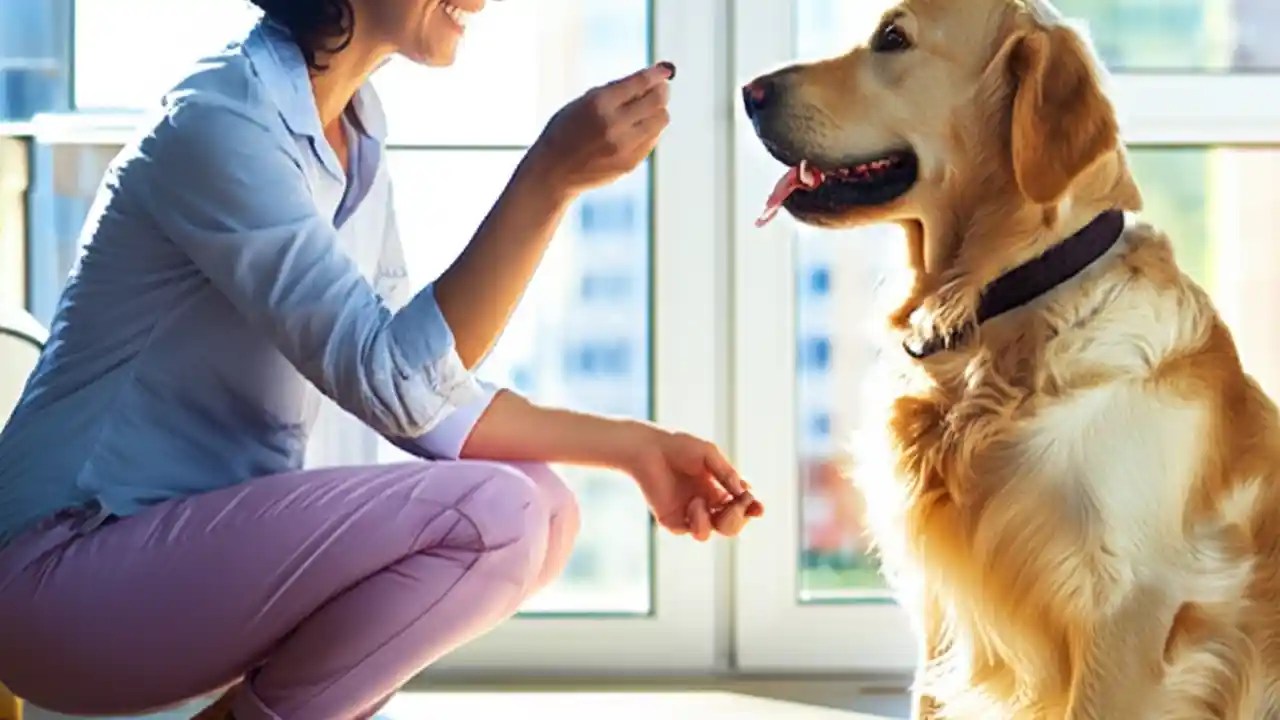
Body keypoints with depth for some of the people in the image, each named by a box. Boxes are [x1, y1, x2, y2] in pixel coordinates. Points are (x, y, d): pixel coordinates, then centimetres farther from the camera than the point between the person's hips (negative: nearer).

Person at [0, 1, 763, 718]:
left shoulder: (355, 135, 8)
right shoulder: (221, 123, -20)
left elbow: (429, 392, 8)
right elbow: (397, 382, -25)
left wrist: (630, 446, 2)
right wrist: (550, 179, -29)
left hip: (210, 537, 9)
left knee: (542, 510, 1)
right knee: (487, 515, -22)